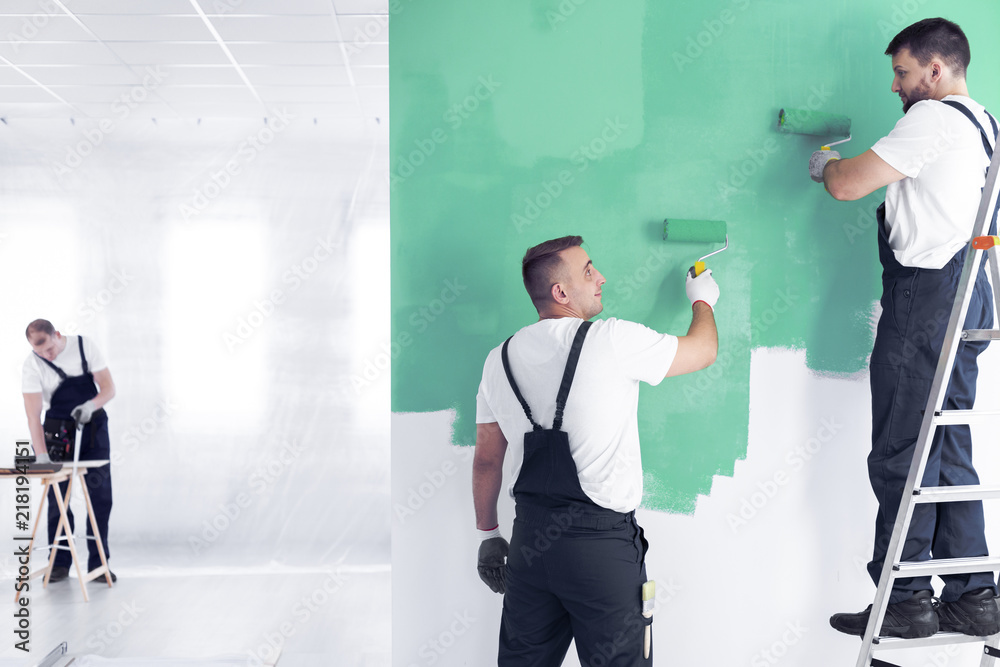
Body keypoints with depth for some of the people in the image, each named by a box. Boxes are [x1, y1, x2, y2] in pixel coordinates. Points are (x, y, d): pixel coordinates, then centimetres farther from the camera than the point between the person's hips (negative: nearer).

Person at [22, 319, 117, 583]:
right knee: (58, 497, 2)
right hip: (58, 430, 0)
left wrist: (91, 405, -32)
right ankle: (60, 563, 15)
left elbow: (109, 388, -11)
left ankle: (98, 563, 7)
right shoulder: (32, 366, -15)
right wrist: (41, 455, -31)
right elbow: (33, 415, -20)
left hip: (94, 426, 1)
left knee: (100, 497, -1)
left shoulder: (85, 346, -12)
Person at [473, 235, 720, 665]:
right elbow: (704, 350, 5)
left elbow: (486, 460, 12)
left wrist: (488, 534, 23)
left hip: (530, 538, 6)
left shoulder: (500, 360, 6)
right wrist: (703, 299, 25)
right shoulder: (611, 339, -10)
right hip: (601, 540, -5)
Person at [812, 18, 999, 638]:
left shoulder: (933, 119, -10)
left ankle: (906, 599, 3)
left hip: (925, 295, -10)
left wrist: (827, 163, 7)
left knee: (903, 454, -4)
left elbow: (847, 185, -14)